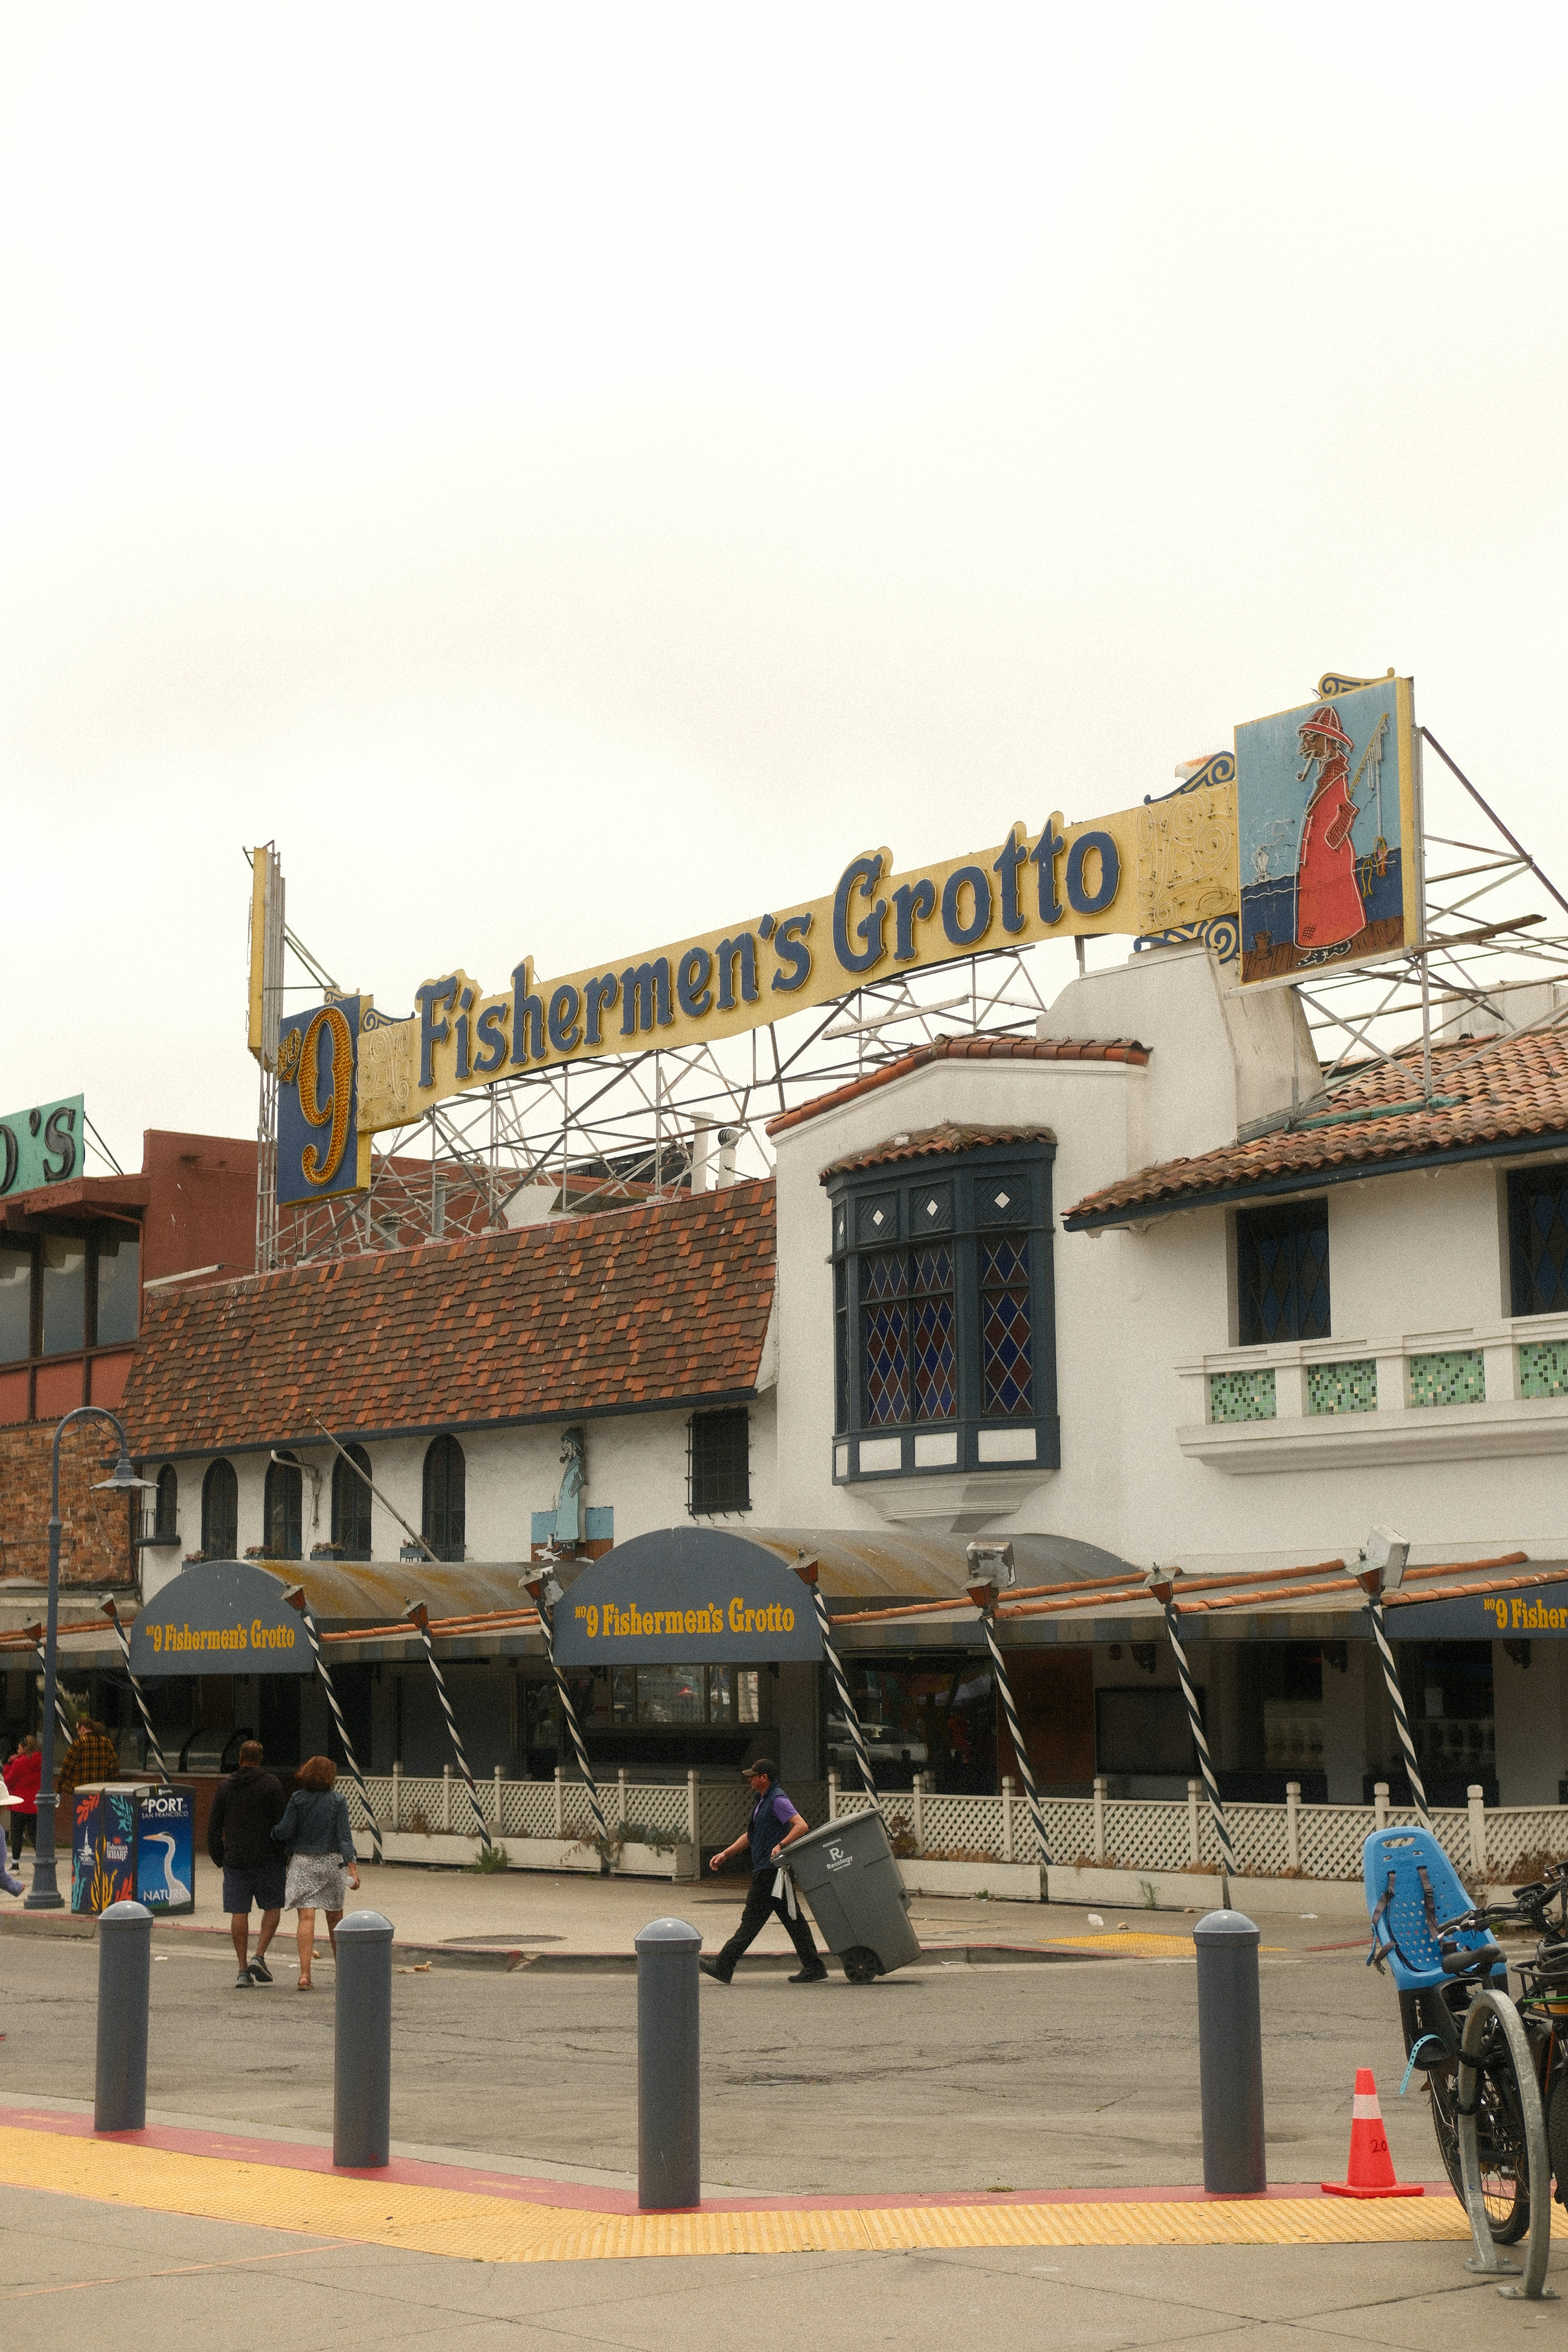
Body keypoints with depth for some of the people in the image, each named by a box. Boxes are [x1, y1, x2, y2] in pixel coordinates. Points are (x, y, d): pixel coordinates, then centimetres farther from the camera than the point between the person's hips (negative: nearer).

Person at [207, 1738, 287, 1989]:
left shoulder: (225, 1787, 7)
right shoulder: (272, 1785, -4)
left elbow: (214, 1827, 8)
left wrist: (219, 1859, 16)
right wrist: (284, 1854, 3)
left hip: (235, 1860, 3)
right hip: (267, 1859, -3)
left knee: (239, 1912, 4)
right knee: (273, 1907, 11)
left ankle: (243, 1970, 2)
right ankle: (259, 1957, -5)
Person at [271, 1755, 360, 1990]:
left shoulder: (298, 1799, -1)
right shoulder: (338, 1801, -1)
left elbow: (285, 1831, -5)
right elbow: (344, 1836, -8)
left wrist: (273, 1831, 18)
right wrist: (352, 1867, -11)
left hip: (302, 1862, -1)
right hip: (331, 1862, 1)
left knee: (306, 1918, -7)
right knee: (335, 1918, 16)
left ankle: (305, 1974, -18)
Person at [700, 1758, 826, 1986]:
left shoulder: (778, 1800, -12)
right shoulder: (763, 1802, 20)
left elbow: (801, 1826, -24)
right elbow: (751, 1836, 28)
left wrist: (781, 1845, -34)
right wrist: (725, 1854, 23)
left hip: (772, 1871, -10)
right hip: (766, 1871, 10)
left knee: (752, 1920, -6)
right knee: (793, 1919, 8)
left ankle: (724, 1968, -4)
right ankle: (813, 1968, 8)